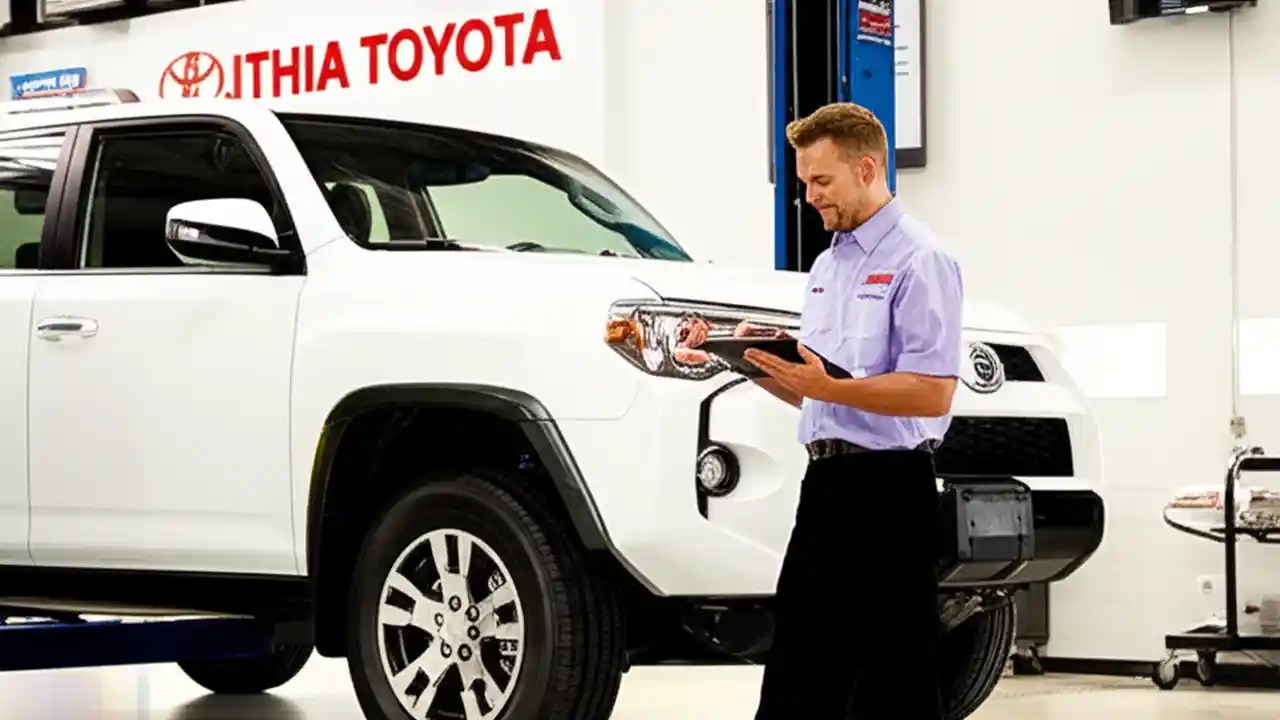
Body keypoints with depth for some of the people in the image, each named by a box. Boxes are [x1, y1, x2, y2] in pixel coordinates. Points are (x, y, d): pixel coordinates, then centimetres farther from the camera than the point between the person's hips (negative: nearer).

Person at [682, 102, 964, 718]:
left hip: (887, 489, -9)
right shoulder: (827, 265, 19)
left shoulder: (918, 261, -9)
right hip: (825, 484, 9)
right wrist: (755, 362, 4)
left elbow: (932, 393, -18)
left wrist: (830, 387, -25)